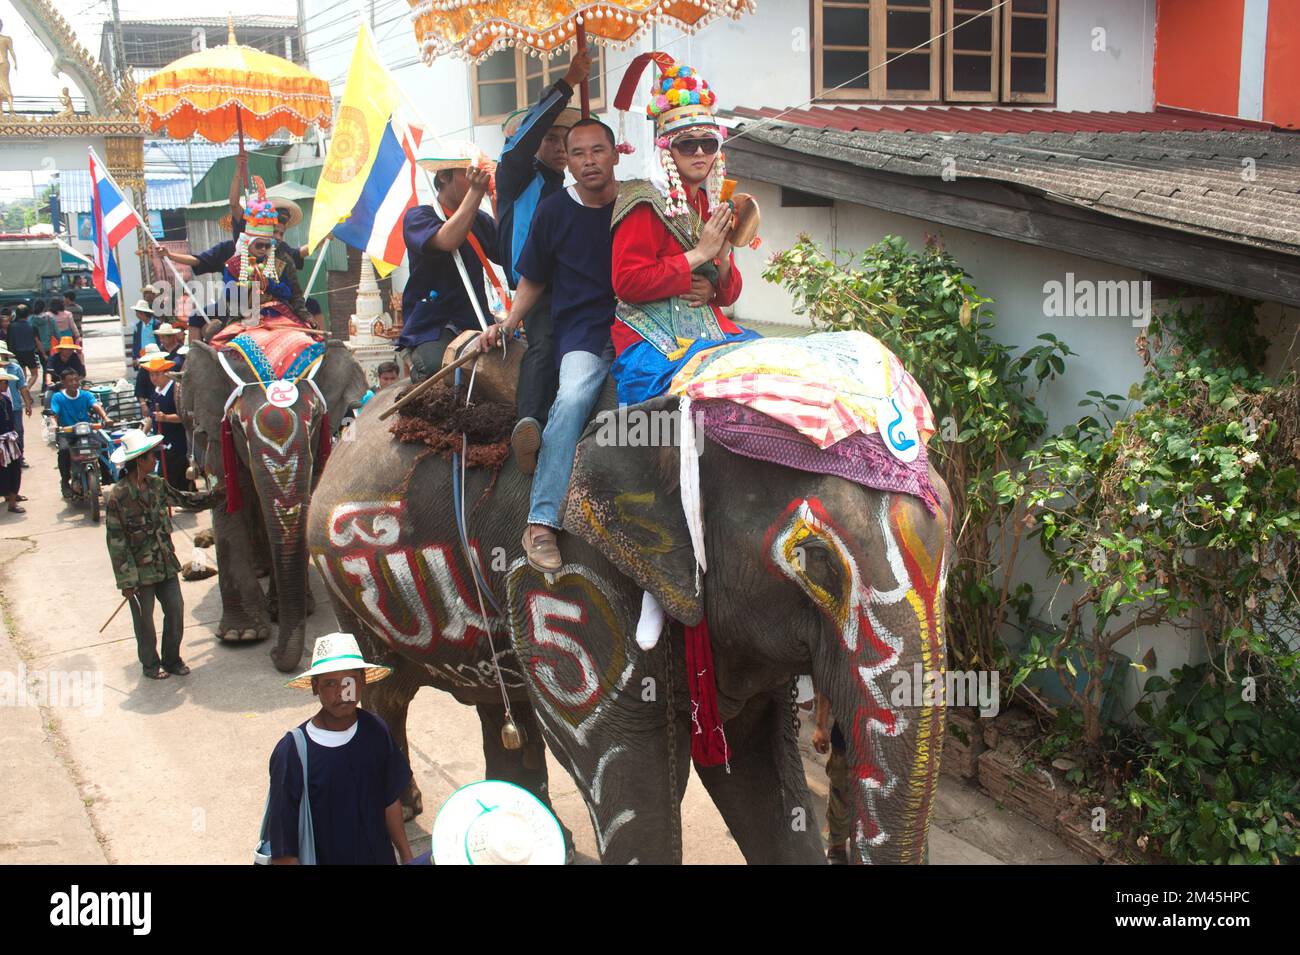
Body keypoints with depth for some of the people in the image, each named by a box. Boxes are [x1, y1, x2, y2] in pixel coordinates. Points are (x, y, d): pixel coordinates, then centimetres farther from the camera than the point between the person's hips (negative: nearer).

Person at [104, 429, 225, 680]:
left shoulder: (156, 485, 2)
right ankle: (151, 665, 28)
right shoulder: (117, 496, -17)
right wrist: (127, 580, -15)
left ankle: (172, 659, 27)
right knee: (145, 619, 9)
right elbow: (116, 542, -15)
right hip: (140, 569, -6)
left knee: (175, 609, 9)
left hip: (165, 563, 6)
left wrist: (216, 493, 8)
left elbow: (186, 500, 18)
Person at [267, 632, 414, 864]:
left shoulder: (376, 732, -7)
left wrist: (406, 855, 10)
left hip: (381, 856, 4)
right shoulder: (292, 752, -21)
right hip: (322, 858, -3)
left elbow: (391, 801, 5)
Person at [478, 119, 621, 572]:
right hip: (583, 329, -2)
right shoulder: (555, 211, 8)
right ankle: (541, 524, -31)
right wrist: (508, 323, 6)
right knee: (573, 397, -30)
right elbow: (533, 280, 17)